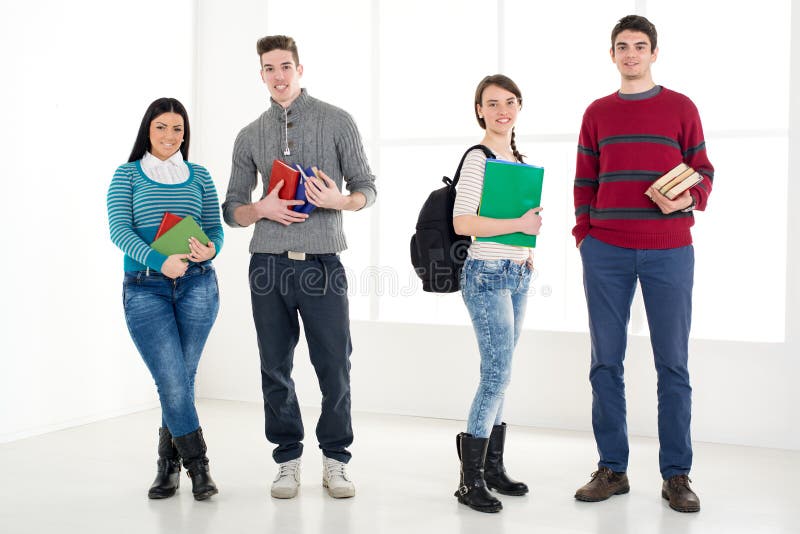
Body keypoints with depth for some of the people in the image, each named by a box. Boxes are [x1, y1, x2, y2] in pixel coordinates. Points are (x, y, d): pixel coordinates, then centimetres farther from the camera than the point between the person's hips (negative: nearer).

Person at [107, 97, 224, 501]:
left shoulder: (199, 176, 12)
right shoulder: (128, 175, 5)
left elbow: (215, 229, 10)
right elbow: (119, 230, -6)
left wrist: (210, 250, -15)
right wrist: (159, 260, -23)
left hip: (197, 286, 2)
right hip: (145, 289, -2)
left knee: (180, 381, 4)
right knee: (172, 381, -9)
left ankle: (168, 465, 20)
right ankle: (198, 464, 6)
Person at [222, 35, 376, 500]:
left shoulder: (337, 121, 6)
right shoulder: (250, 137, 15)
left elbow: (367, 189, 6)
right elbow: (232, 209, 15)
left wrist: (339, 200, -16)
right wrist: (262, 208, -8)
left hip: (321, 263, -2)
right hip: (269, 265, 3)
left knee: (335, 366, -1)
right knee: (276, 369, 6)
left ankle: (336, 461, 14)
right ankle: (288, 461, 19)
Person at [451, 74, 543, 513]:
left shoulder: (518, 159, 15)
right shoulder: (478, 158, -10)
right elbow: (461, 222, -19)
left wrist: (526, 250, 12)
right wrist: (519, 225, -18)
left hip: (517, 275, 8)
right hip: (487, 274, -8)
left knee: (498, 372, 12)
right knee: (498, 373, -10)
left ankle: (492, 466, 22)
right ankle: (471, 478, -1)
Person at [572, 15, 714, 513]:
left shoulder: (681, 108, 8)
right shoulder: (597, 113, 13)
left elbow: (703, 172, 7)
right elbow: (585, 182, 14)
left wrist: (689, 199, -13)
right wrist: (583, 235, 5)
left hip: (668, 251, -2)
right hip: (606, 252, 2)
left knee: (673, 363, 1)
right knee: (606, 361, 3)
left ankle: (677, 475, 8)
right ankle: (612, 469, 12)